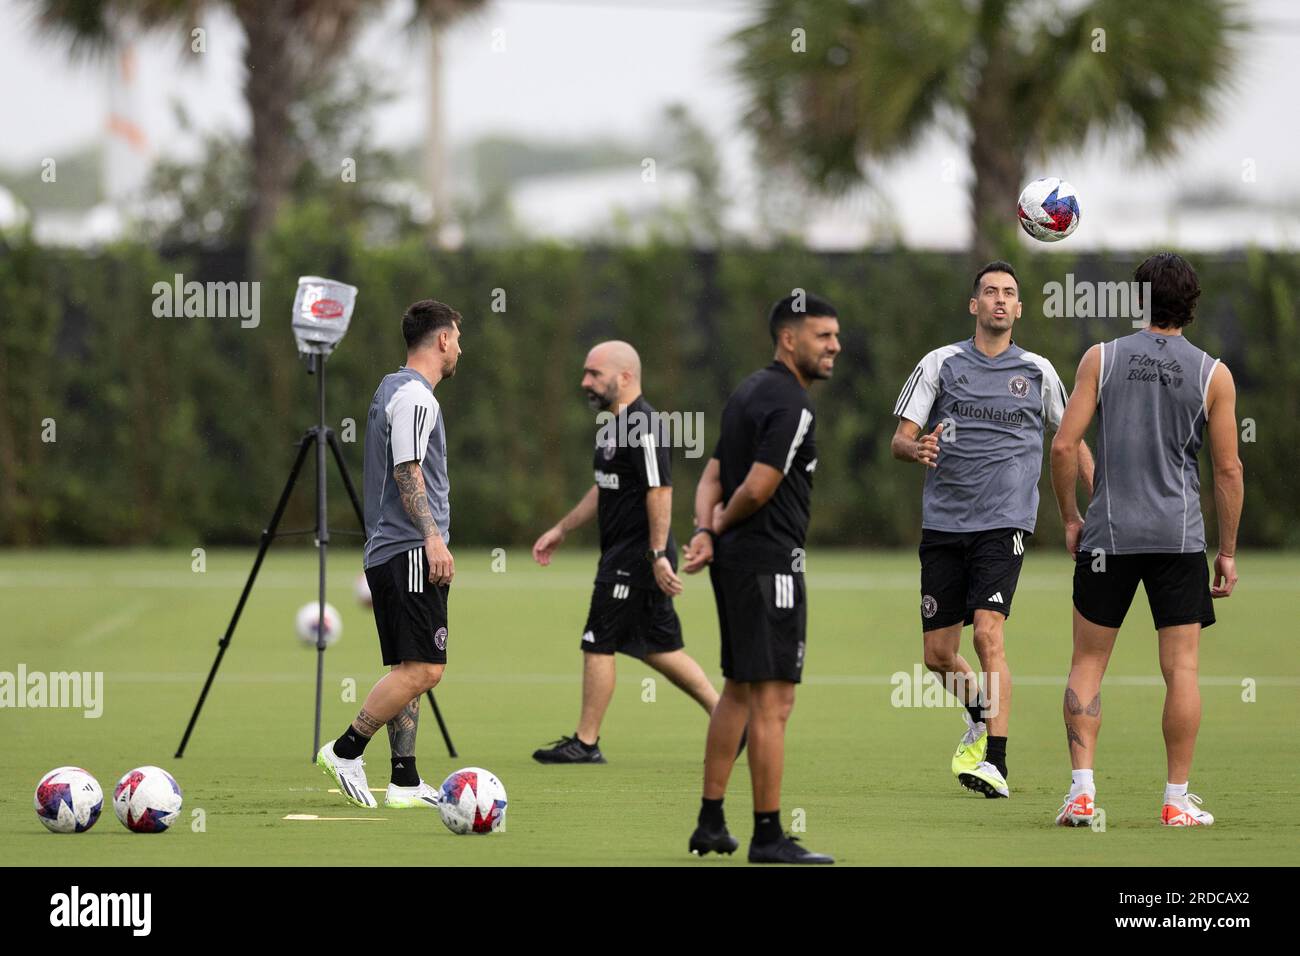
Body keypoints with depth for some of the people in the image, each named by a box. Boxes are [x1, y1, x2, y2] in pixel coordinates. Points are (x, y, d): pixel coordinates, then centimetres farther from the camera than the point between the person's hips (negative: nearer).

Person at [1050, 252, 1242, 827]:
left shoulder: (1101, 359, 0)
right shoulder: (1213, 375, 0)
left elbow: (1063, 445, -3)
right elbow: (1228, 468, 1)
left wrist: (1069, 517, 10)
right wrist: (1228, 551, 8)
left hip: (1107, 533, 1)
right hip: (1179, 537, -1)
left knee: (1088, 663, 9)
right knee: (1181, 668, 4)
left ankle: (1082, 791, 0)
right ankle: (1177, 801, 4)